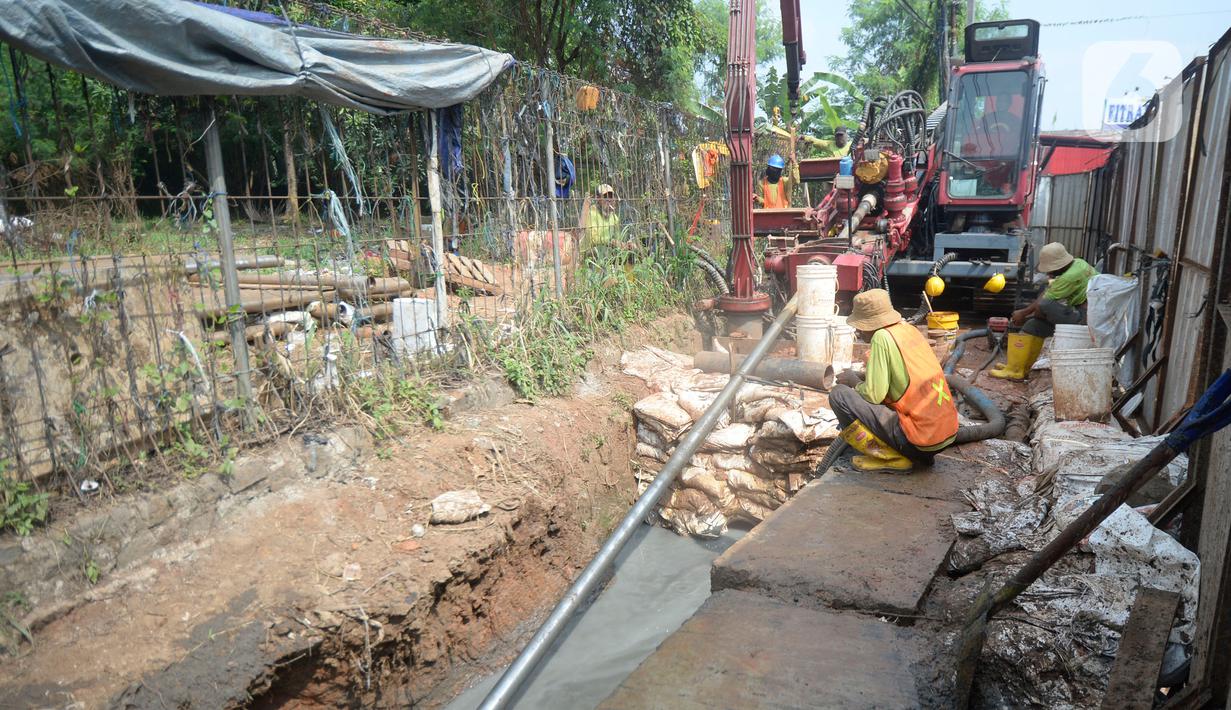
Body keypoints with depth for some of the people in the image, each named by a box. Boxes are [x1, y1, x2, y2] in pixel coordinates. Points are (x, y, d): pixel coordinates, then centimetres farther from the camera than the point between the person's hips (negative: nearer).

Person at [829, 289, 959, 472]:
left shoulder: (882, 337, -12)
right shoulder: (909, 329, 11)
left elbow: (873, 395, -14)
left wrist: (853, 381, 5)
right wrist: (862, 377, 19)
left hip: (921, 438, -8)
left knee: (839, 395, -6)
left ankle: (891, 457, -5)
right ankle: (921, 454, 14)